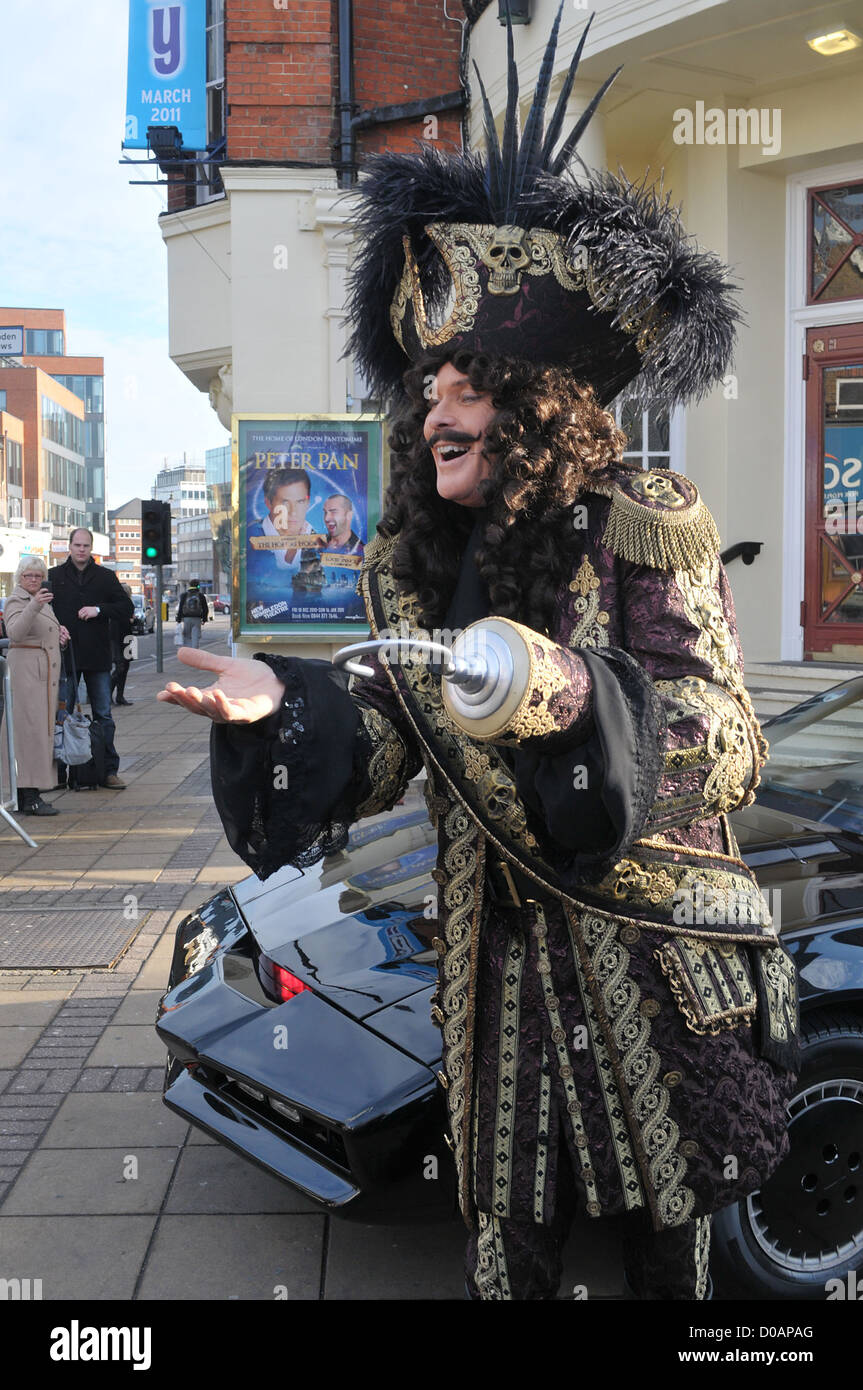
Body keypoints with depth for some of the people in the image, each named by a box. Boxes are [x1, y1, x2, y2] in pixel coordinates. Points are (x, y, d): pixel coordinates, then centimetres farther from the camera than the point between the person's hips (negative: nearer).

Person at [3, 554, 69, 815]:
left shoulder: (42, 599, 20)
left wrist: (58, 630, 14)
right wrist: (34, 606, -39)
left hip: (45, 671, 10)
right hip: (26, 668, -9)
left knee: (41, 727, 9)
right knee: (29, 728, -11)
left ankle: (27, 794, 13)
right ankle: (29, 797, -11)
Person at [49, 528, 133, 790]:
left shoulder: (105, 577, 7)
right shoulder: (54, 576, 7)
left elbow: (127, 608, 6)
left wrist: (99, 610, -8)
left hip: (97, 656, 0)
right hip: (65, 655, 0)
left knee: (103, 716, 3)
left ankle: (109, 770, 8)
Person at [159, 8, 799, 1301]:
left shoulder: (652, 529, -12)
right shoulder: (413, 564, 2)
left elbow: (729, 749, -18)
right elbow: (384, 752, 4)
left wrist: (572, 697, -37)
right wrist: (280, 706, -17)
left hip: (654, 956, -3)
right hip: (495, 945, 4)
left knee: (667, 1228, 12)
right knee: (505, 1231, 13)